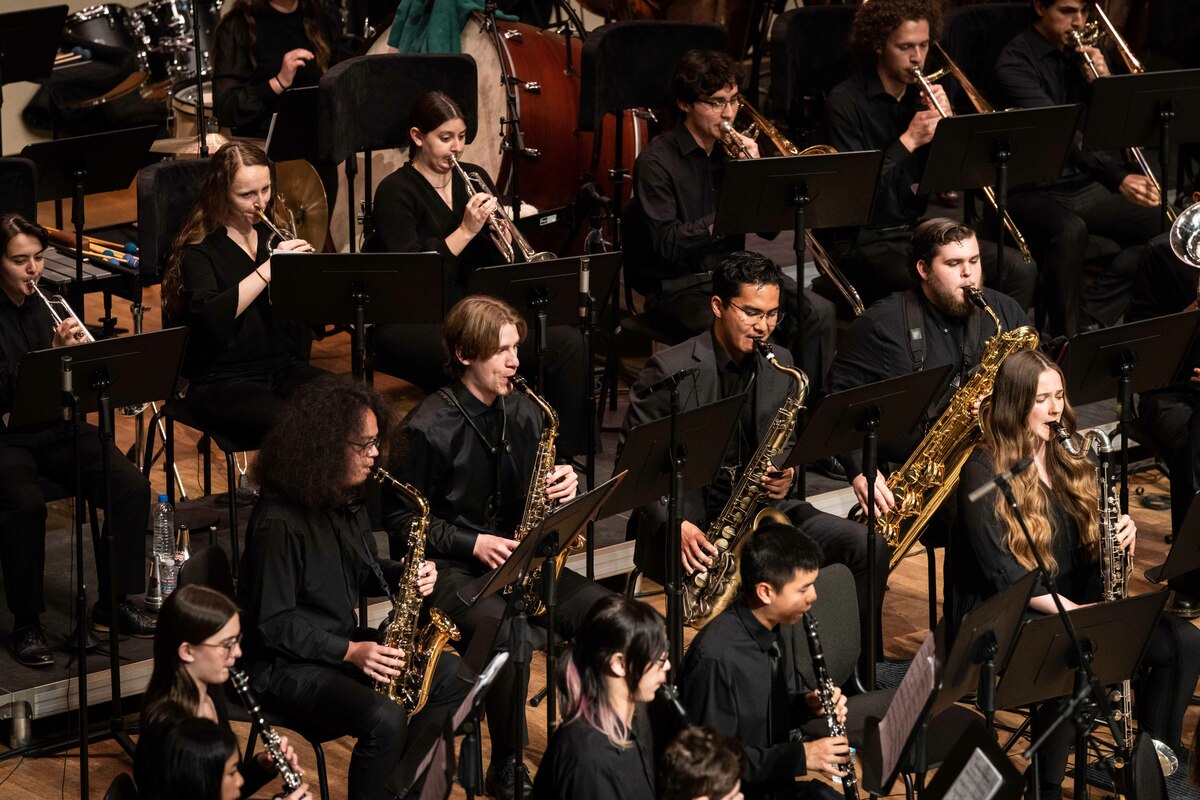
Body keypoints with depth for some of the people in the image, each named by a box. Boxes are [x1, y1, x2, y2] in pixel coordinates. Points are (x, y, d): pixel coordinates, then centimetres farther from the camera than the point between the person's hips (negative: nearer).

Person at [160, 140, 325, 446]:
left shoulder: (273, 235, 13)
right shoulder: (198, 249, -4)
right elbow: (212, 318, -24)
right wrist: (270, 267, -25)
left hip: (284, 368, 5)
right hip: (222, 382, -5)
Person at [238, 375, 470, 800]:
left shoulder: (347, 499, 4)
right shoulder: (278, 522, -24)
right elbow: (273, 624, -21)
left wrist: (403, 574, -5)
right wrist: (350, 652, -25)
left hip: (344, 639, 9)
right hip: (285, 664, -9)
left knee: (451, 675, 0)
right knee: (385, 719, -30)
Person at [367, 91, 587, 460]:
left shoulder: (474, 178, 13)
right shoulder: (395, 192, -5)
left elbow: (500, 263, 12)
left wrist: (501, 232, -10)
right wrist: (466, 231, -21)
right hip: (410, 325, -6)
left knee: (566, 342, -16)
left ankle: (565, 454, -8)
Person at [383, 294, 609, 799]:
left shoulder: (524, 412, 7)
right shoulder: (426, 429, -12)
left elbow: (539, 491, 17)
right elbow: (399, 517, -8)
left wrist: (566, 485, -8)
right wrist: (473, 543, -17)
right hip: (448, 566, -6)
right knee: (504, 631, -36)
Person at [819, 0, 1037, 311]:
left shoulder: (923, 94, 10)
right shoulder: (845, 103, -10)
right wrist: (908, 141, -22)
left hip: (921, 232, 7)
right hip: (865, 242, -6)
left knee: (1021, 268, -13)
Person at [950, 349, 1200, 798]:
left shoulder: (1069, 458, 11)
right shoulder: (984, 472, -11)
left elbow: (1092, 538, 13)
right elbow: (1001, 571, -18)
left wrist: (1122, 534, -11)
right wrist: (1070, 610, -27)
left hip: (1076, 604, 7)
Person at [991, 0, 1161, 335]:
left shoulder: (1083, 52, 9)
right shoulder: (1015, 62, -14)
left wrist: (1105, 80, -12)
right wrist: (1118, 179, -38)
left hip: (1084, 184, 7)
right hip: (1032, 190, -7)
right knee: (1070, 230, -37)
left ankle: (1087, 317, -9)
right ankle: (1065, 339, -23)